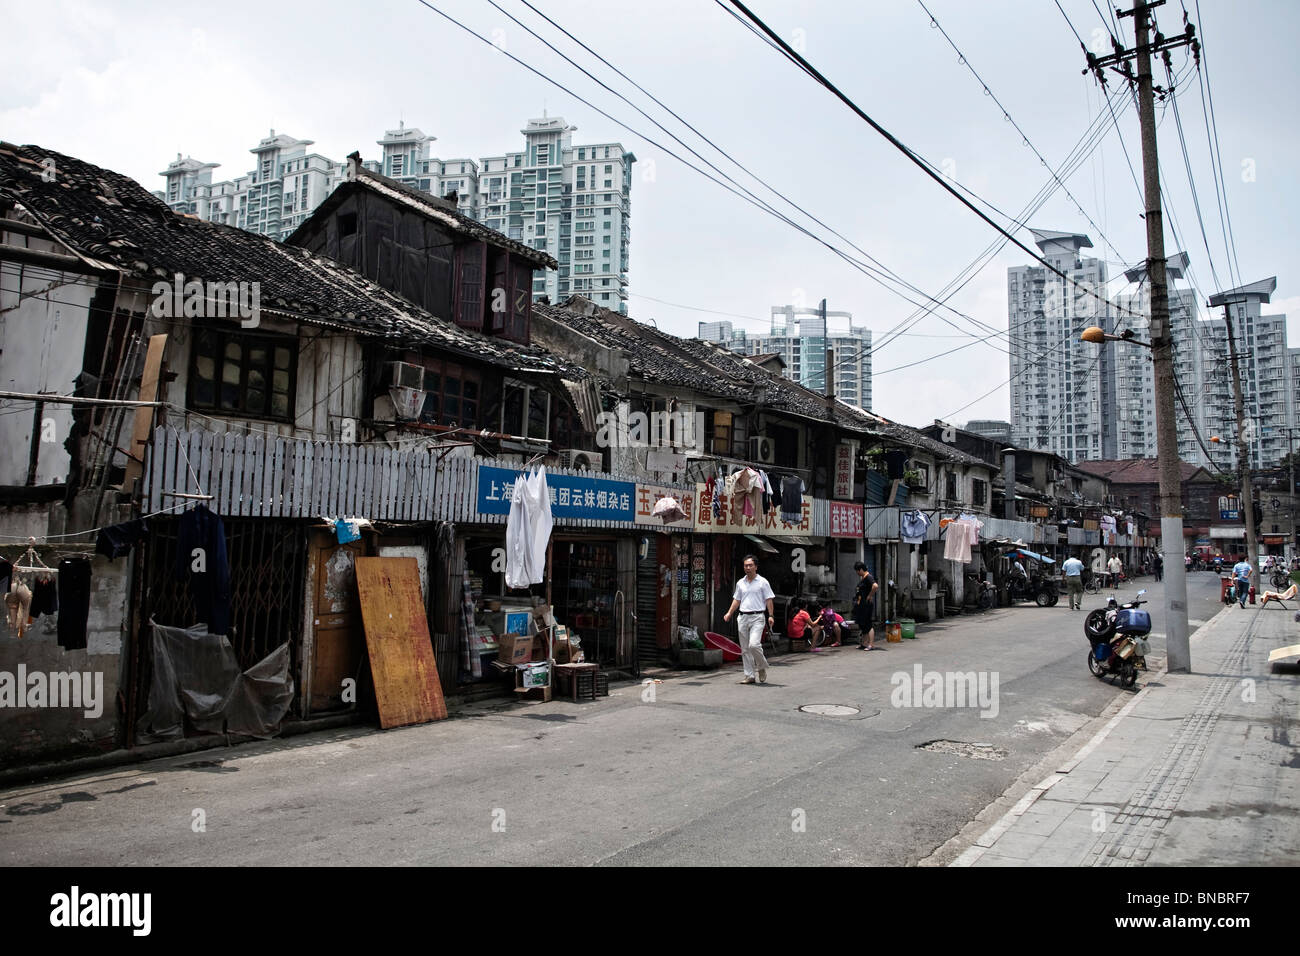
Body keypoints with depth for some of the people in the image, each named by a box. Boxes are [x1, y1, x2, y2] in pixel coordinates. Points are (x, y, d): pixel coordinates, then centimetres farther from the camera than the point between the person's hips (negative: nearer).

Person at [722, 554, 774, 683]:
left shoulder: (762, 582, 0)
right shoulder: (740, 583, 13)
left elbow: (768, 600, -1)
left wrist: (771, 616, -10)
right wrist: (729, 613, 8)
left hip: (757, 617, -5)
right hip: (743, 617, 5)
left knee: (754, 644, -20)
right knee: (745, 649, 4)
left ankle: (762, 668, 5)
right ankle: (749, 676, 10)